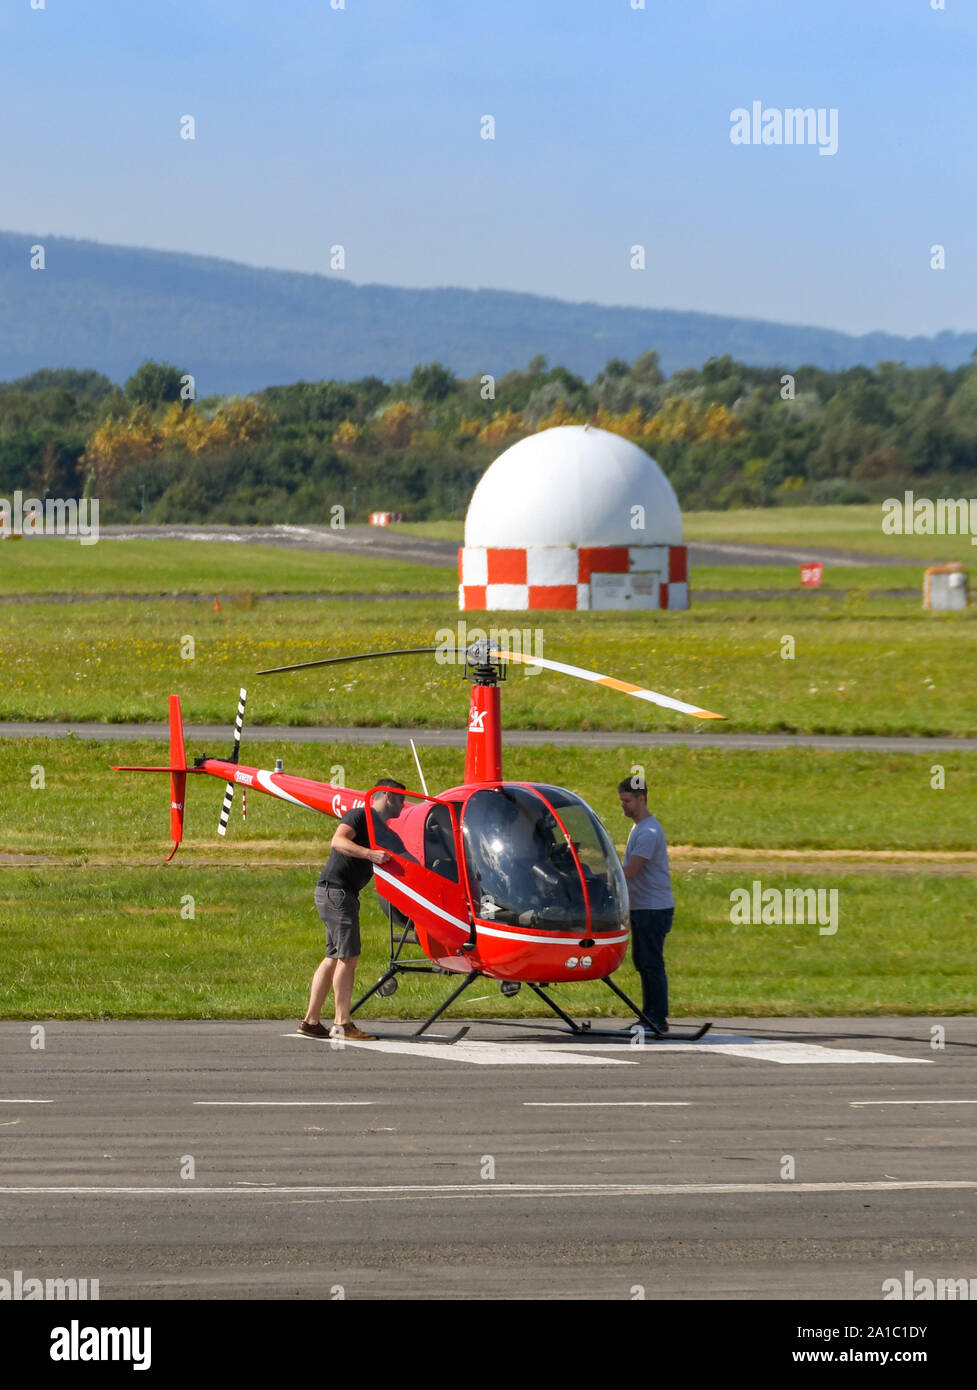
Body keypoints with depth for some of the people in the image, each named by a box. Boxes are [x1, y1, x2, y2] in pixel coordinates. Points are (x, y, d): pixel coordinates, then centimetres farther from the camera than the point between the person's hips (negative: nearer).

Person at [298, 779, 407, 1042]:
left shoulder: (384, 832, 21)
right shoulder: (359, 816, -6)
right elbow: (338, 841, -22)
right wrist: (369, 853, -32)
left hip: (346, 893, 10)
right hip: (334, 889, -10)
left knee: (334, 958, 10)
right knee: (348, 956, -11)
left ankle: (311, 1020, 13)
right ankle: (342, 1023, -12)